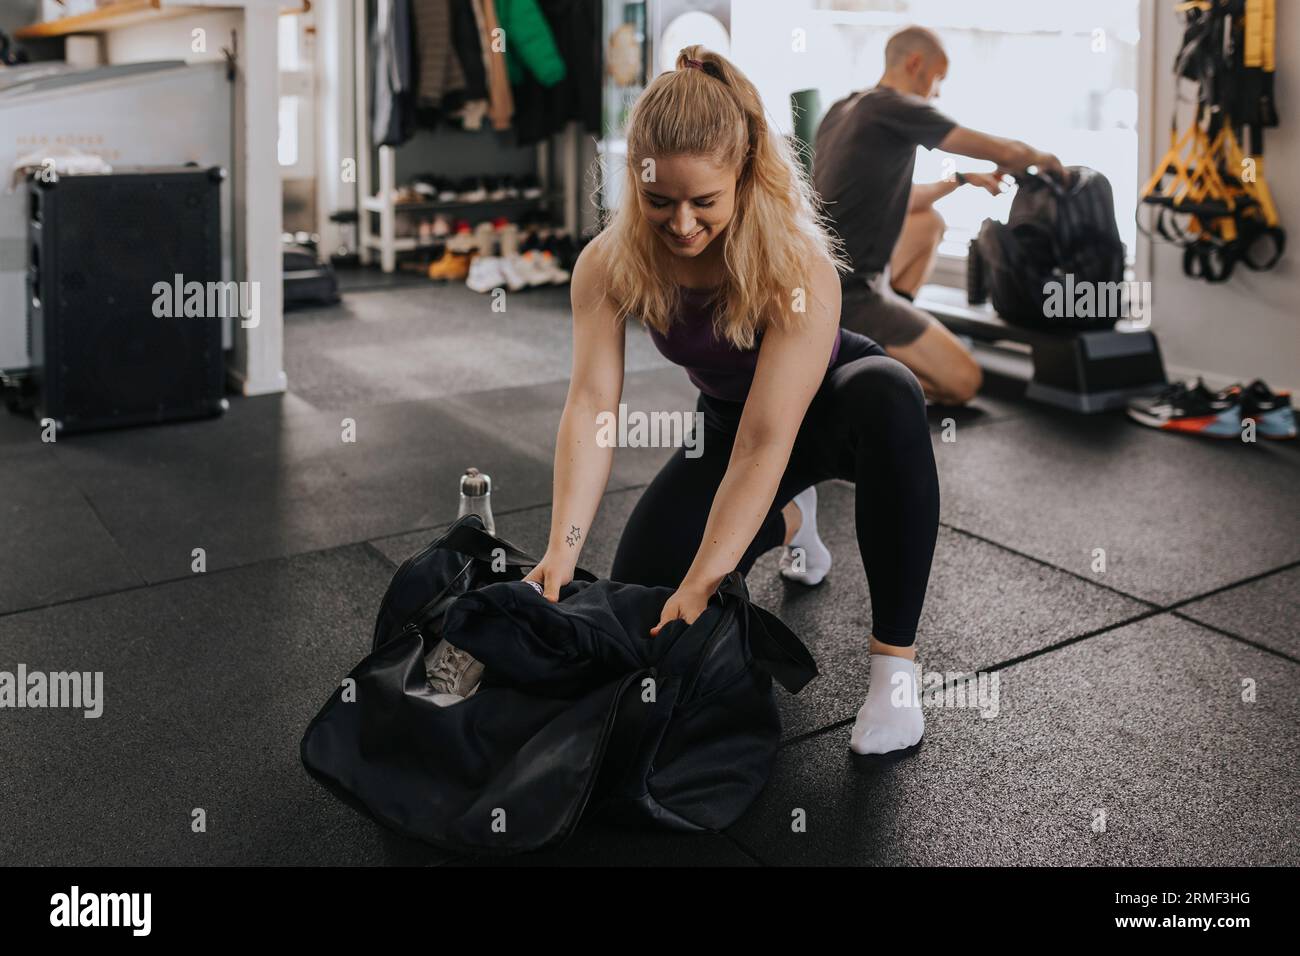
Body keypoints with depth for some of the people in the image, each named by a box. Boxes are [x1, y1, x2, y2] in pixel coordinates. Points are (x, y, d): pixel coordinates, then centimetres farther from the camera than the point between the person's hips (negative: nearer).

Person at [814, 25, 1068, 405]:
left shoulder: (843, 110, 15)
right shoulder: (896, 109, -11)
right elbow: (1006, 152, -10)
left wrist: (961, 179, 29)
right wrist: (1042, 157, 12)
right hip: (847, 297, -9)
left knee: (929, 222, 28)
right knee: (963, 382, -3)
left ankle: (889, 336, 17)